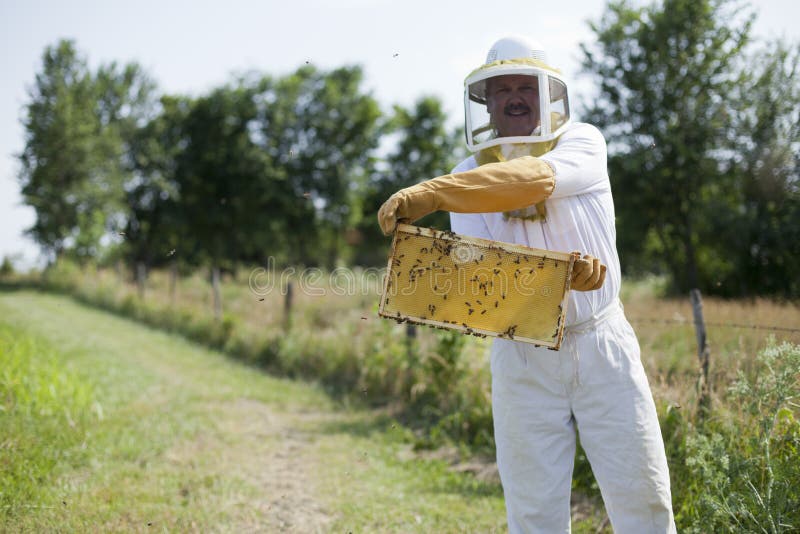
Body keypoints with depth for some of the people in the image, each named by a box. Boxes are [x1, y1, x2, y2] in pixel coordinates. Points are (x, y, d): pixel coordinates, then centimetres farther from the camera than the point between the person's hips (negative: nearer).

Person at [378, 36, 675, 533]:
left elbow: (534, 179, -27)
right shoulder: (468, 178, 3)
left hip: (603, 343, -1)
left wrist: (432, 192, -41)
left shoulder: (583, 141, -4)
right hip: (522, 357, 1)